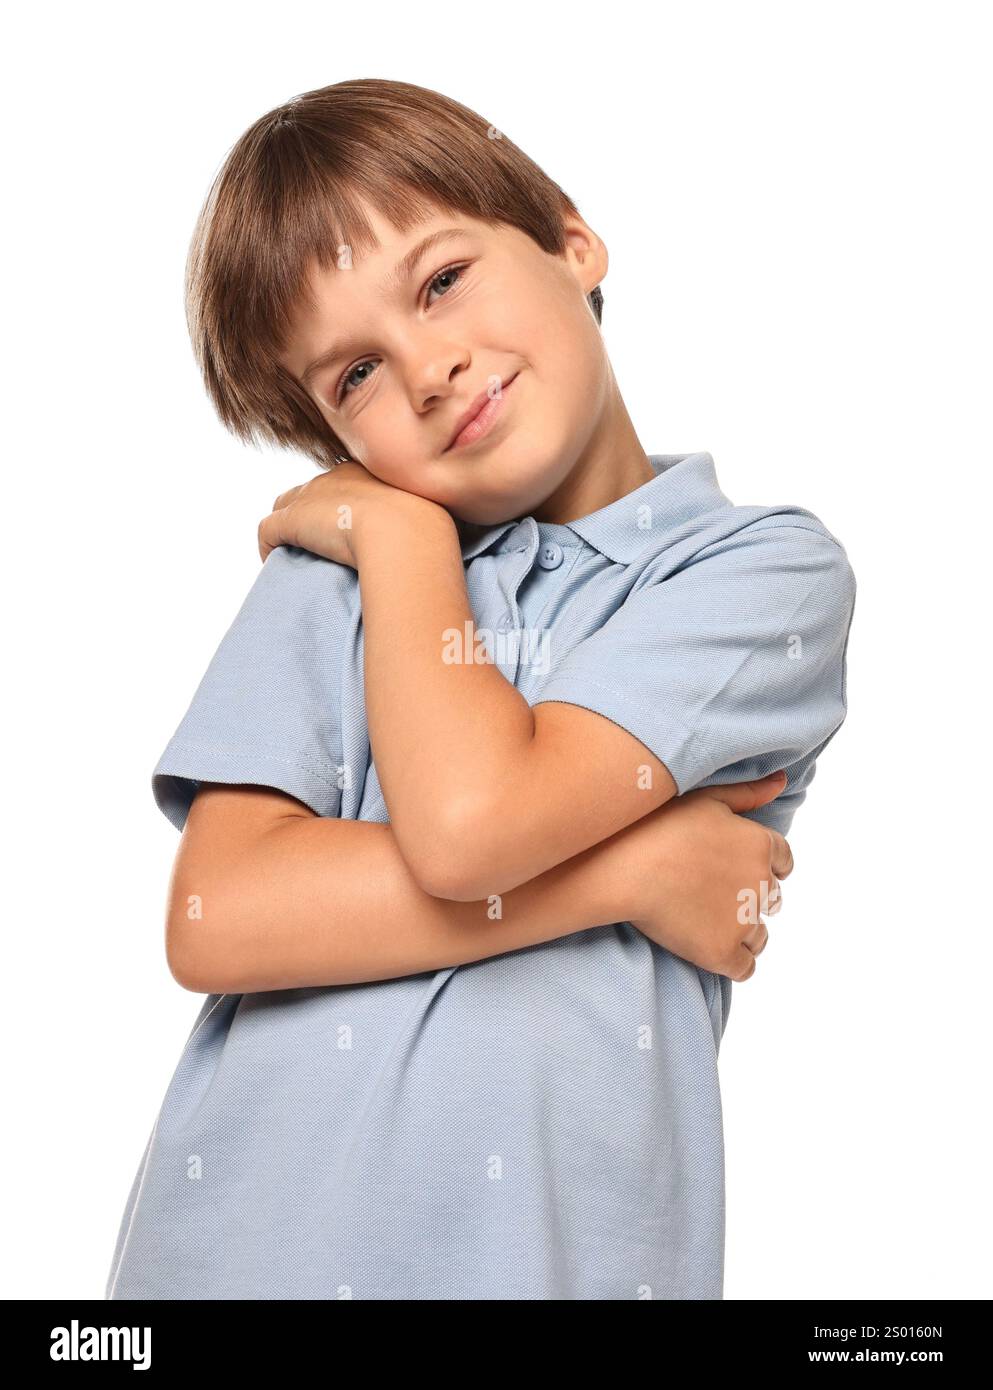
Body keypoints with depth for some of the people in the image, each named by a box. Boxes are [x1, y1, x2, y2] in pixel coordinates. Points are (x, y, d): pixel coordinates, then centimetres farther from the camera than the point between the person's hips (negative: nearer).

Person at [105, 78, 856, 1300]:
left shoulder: (772, 568, -6)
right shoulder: (334, 566, 2)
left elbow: (470, 822, -20)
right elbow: (215, 921, -10)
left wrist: (400, 527, -6)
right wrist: (629, 869, -14)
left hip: (552, 1247, -2)